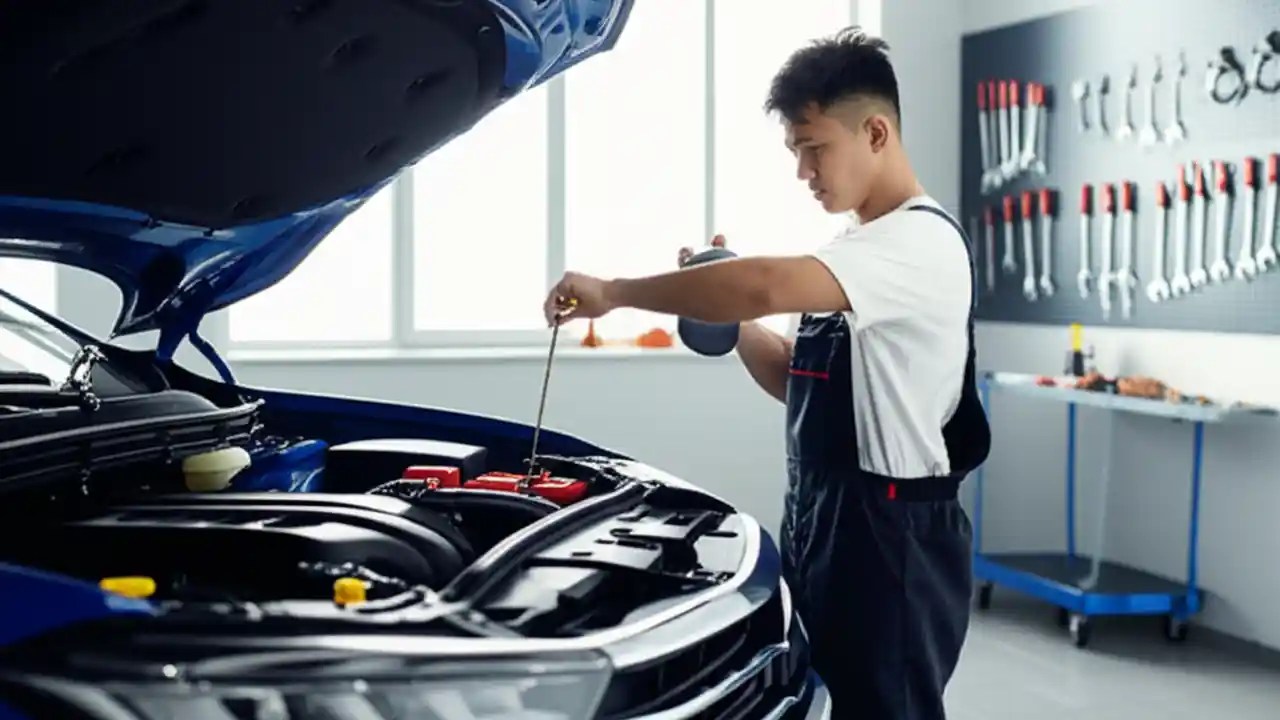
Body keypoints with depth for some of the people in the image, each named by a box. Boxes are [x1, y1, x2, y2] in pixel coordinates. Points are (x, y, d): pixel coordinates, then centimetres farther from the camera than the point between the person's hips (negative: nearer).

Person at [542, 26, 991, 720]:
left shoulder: (922, 242, -18)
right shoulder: (853, 247, 15)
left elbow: (766, 285, -32)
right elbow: (798, 379, 21)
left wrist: (613, 291, -24)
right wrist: (732, 321, 3)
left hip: (893, 533, -9)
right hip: (823, 521, 9)